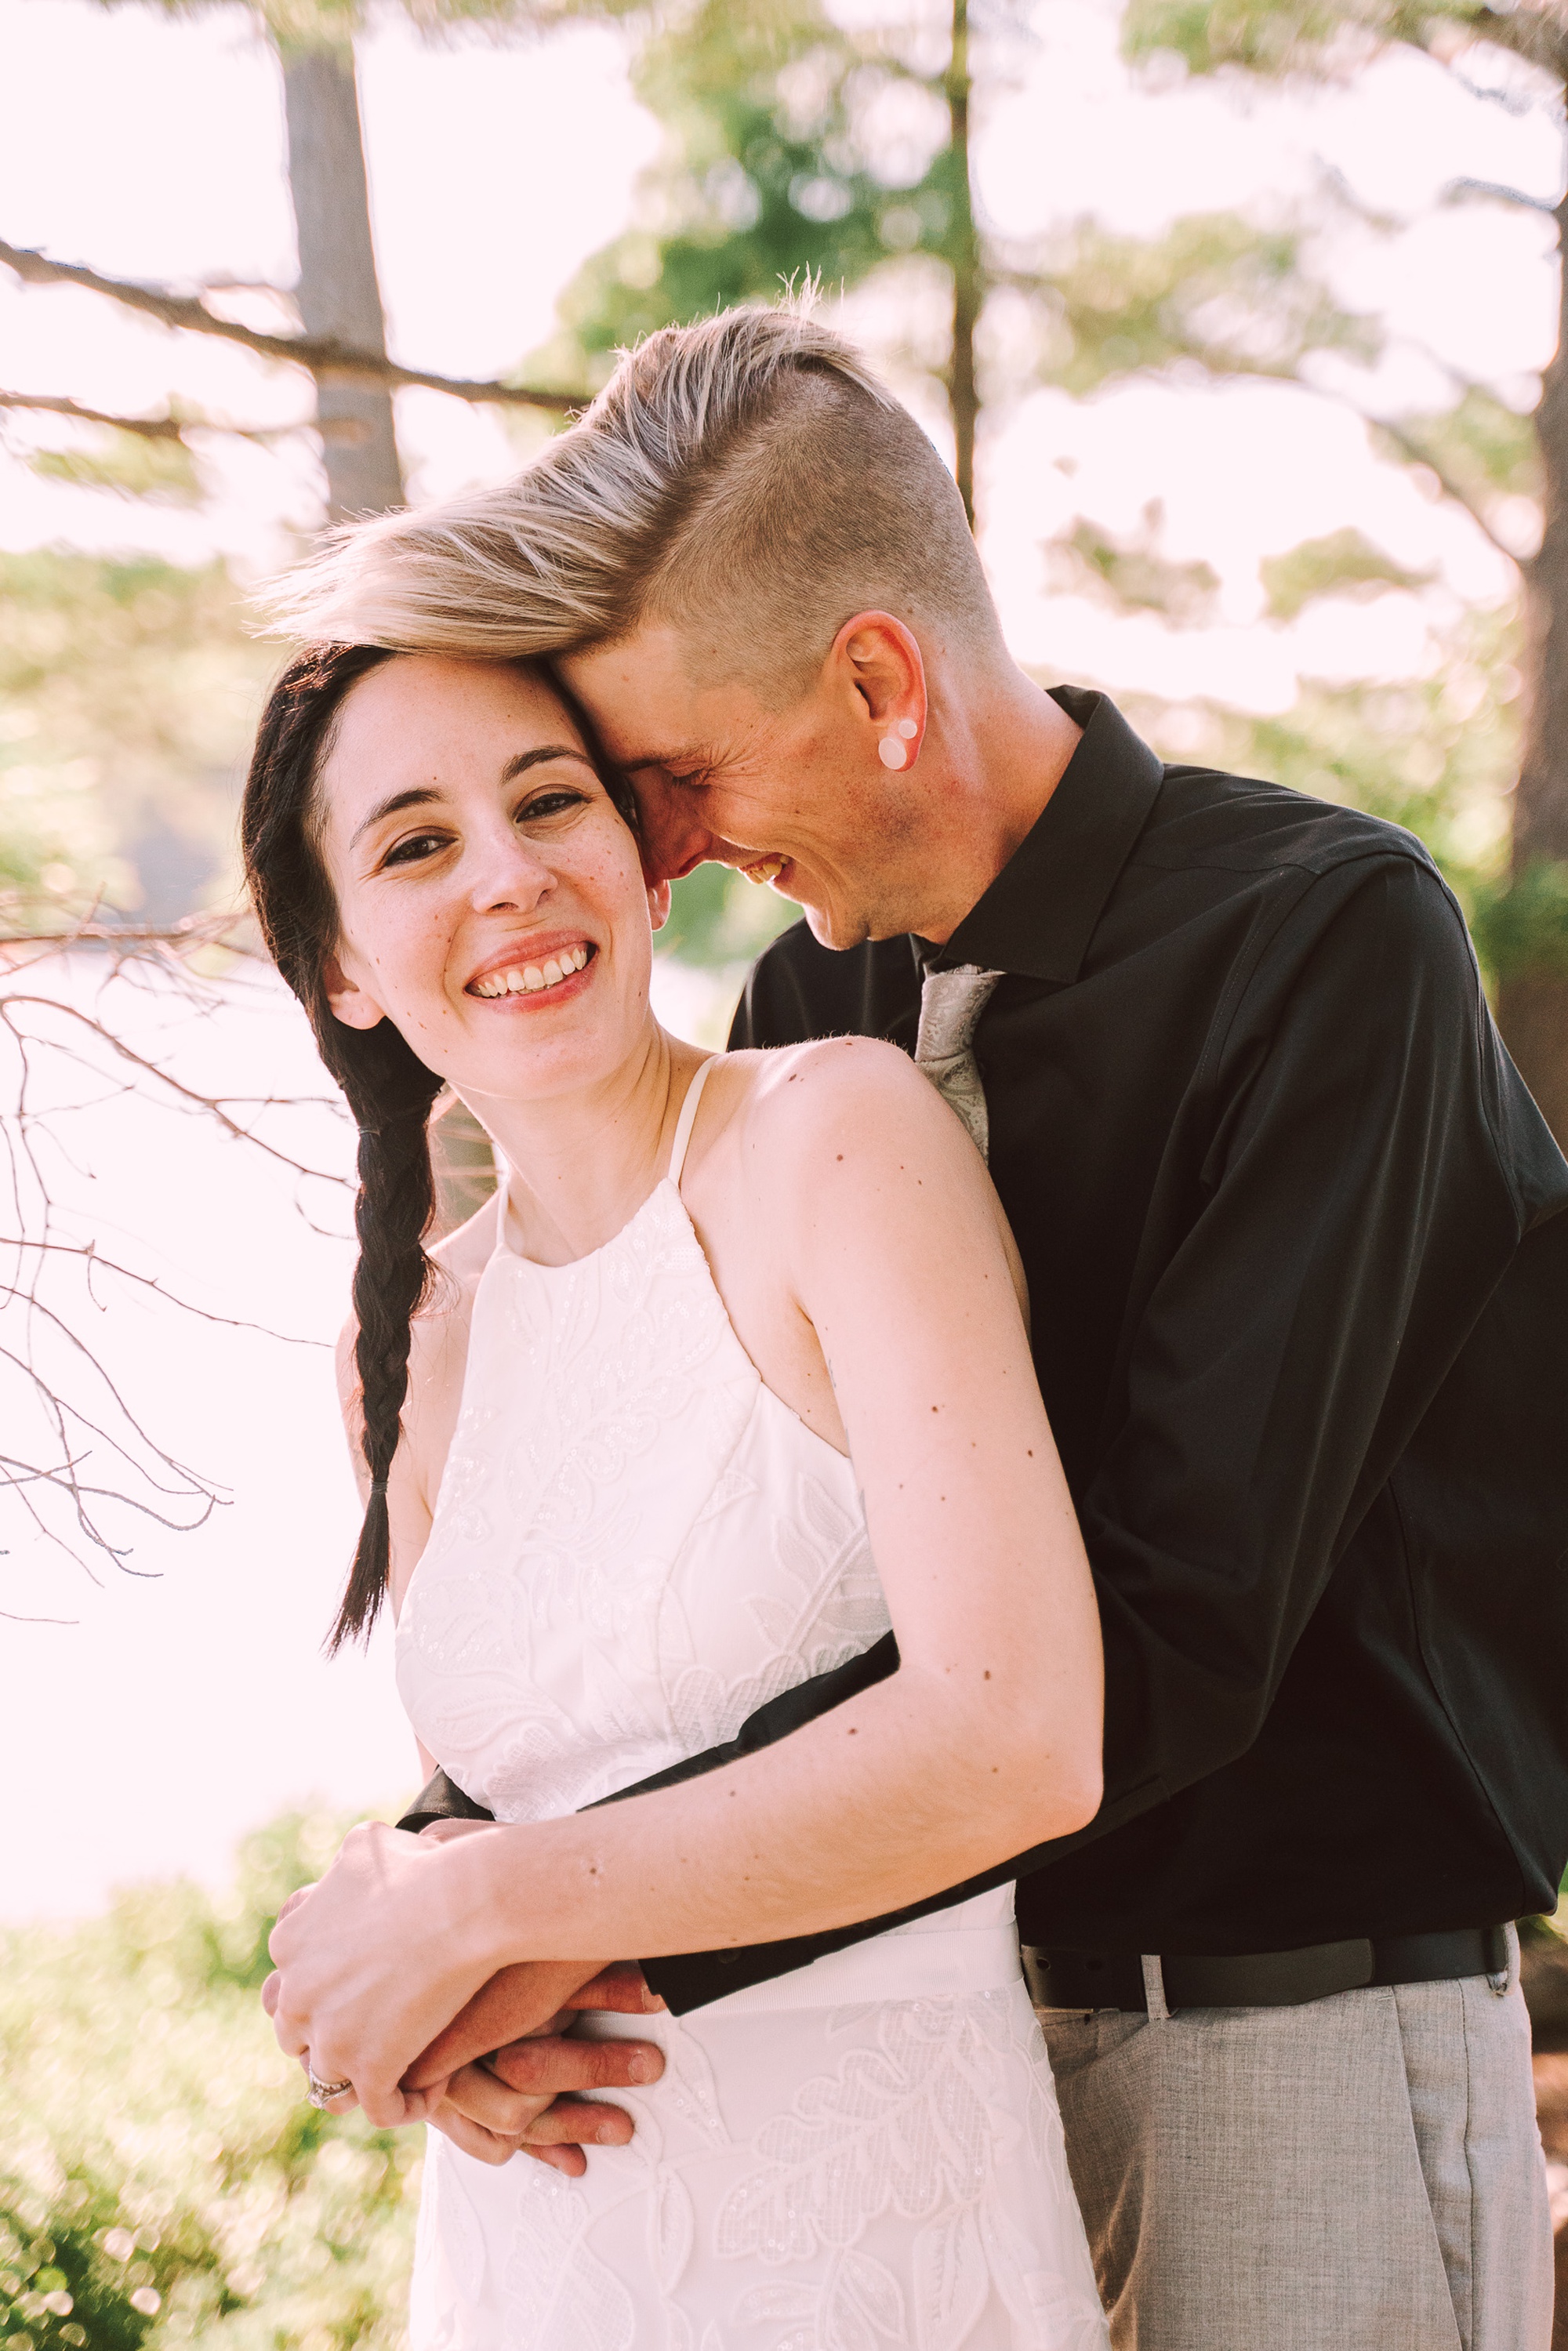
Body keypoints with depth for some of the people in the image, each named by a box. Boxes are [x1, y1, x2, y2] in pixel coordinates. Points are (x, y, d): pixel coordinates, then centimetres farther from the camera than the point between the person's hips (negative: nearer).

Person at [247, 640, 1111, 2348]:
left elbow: (1016, 1740, -23)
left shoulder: (839, 1133, -13)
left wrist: (472, 1908, -16)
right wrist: (429, 2013, -9)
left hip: (869, 2212, -5)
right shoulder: (410, 1353, 4)